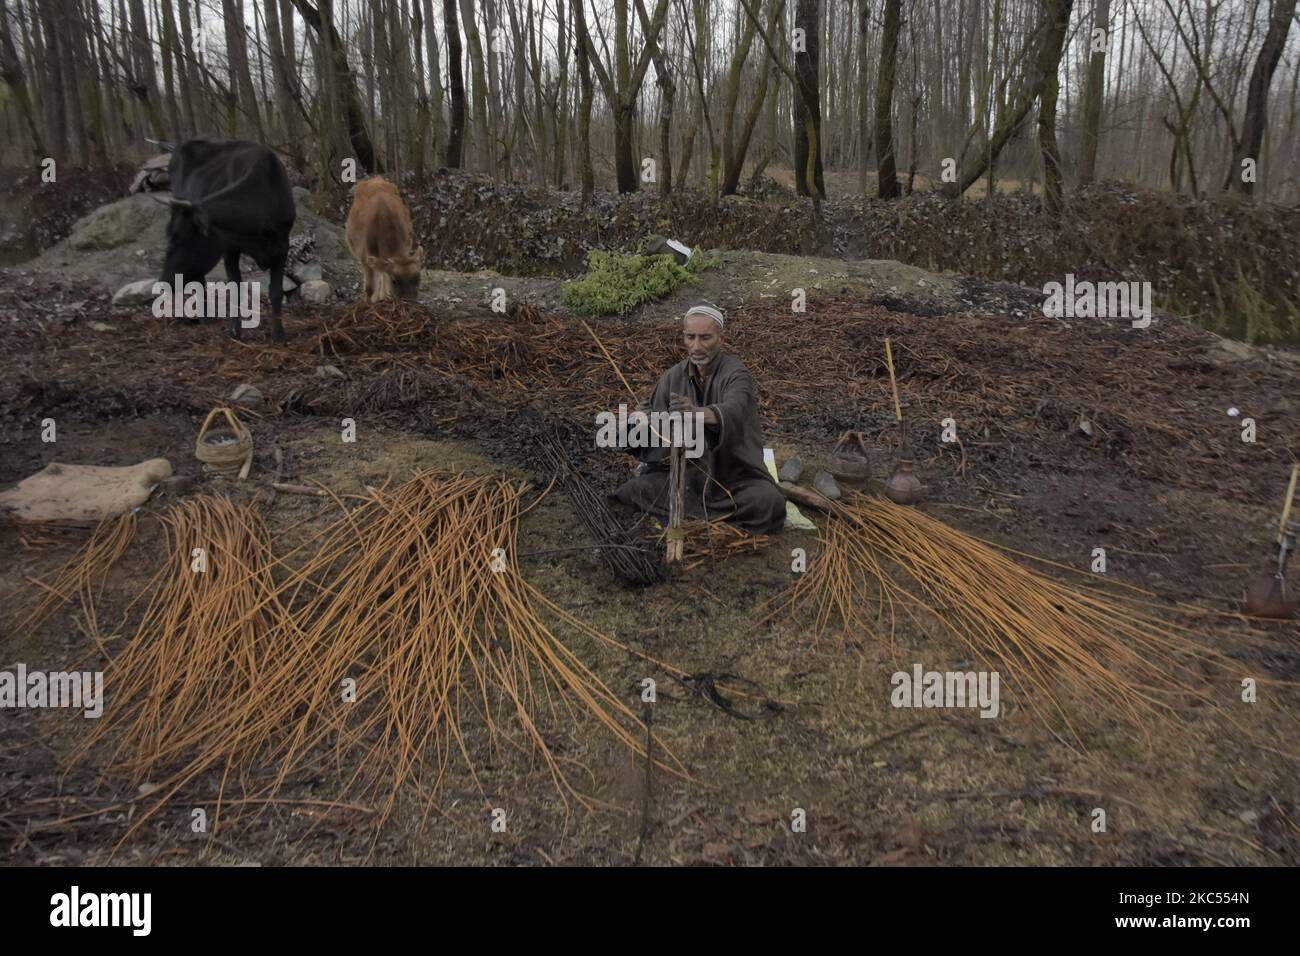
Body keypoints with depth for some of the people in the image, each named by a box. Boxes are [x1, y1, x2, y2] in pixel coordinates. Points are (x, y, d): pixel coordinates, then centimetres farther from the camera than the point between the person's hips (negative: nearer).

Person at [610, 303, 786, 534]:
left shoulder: (736, 374, -14)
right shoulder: (672, 377, 0)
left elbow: (732, 411, -38)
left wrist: (699, 413, -60)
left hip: (733, 474, -2)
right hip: (687, 470, 3)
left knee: (769, 504, -31)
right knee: (633, 490, -20)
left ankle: (687, 508, -12)